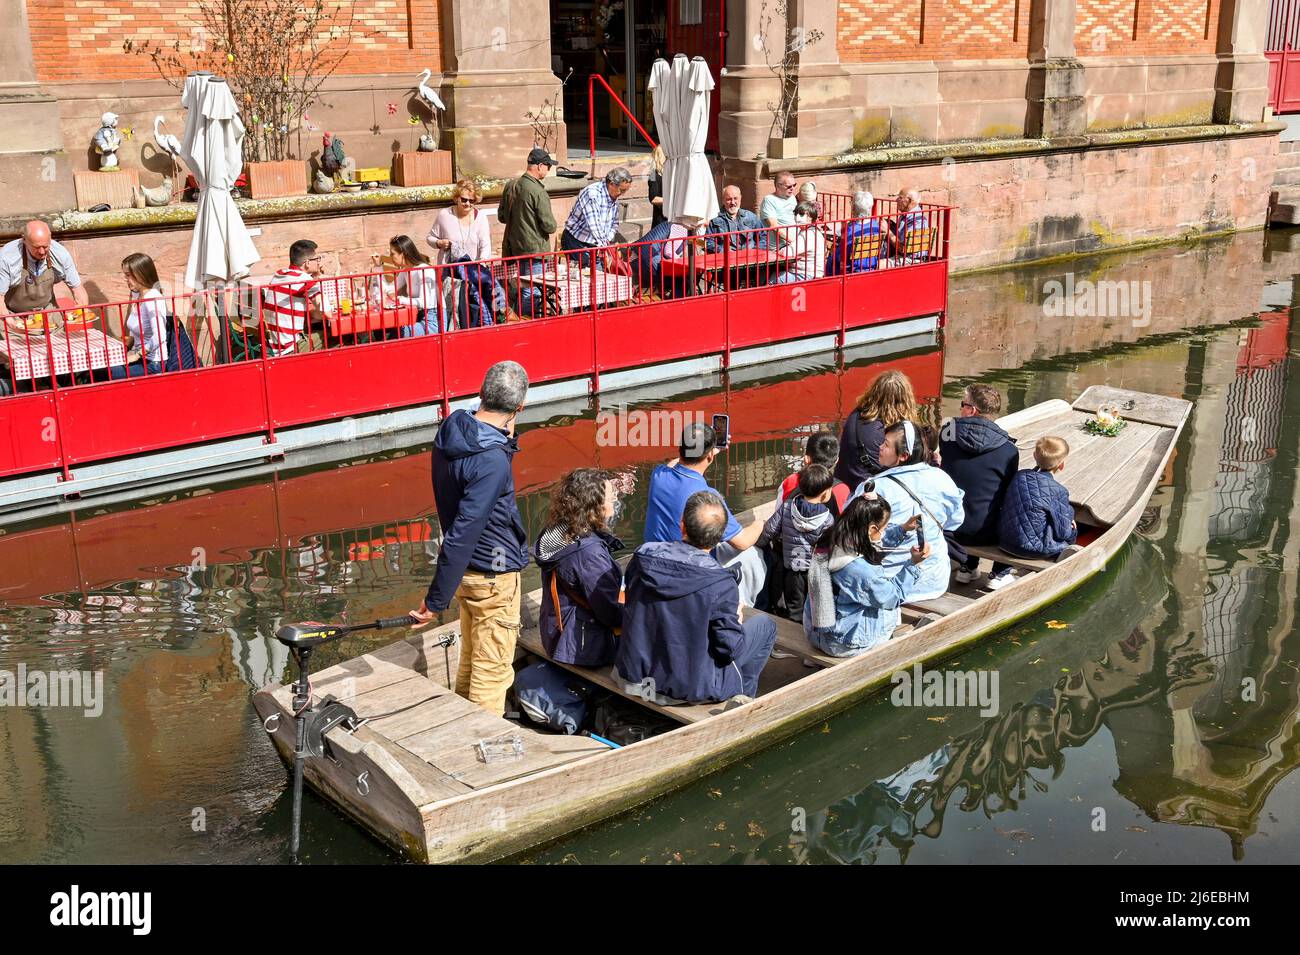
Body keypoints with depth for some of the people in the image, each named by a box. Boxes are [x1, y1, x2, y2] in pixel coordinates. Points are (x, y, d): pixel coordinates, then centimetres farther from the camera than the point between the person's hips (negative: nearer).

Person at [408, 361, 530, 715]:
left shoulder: (451, 435, -2)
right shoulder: (492, 461, -29)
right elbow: (461, 534, -28)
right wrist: (435, 601, -25)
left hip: (468, 567, 9)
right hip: (494, 576, -9)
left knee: (469, 662, 23)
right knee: (492, 672, 4)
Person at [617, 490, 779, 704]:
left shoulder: (642, 557, -9)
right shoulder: (721, 584, -23)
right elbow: (729, 648, -18)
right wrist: (737, 620, 5)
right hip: (691, 689, -5)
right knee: (765, 625, 13)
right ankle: (741, 699, 27)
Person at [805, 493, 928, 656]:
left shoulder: (829, 544, -8)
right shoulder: (859, 570, -31)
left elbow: (875, 541, 11)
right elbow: (892, 597, -14)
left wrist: (904, 529, 5)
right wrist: (914, 564, -15)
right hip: (843, 645, -7)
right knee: (889, 611, 17)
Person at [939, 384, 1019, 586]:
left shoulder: (947, 432, -9)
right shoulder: (1008, 450, -12)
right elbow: (1007, 494, 2)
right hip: (985, 534, -2)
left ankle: (967, 565, 30)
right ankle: (1001, 573, 22)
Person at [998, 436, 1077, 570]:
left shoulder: (1019, 476, 0)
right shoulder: (1058, 491, -16)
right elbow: (1063, 531, -12)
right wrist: (1070, 524, 14)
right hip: (1035, 548, -6)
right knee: (1073, 531, 16)